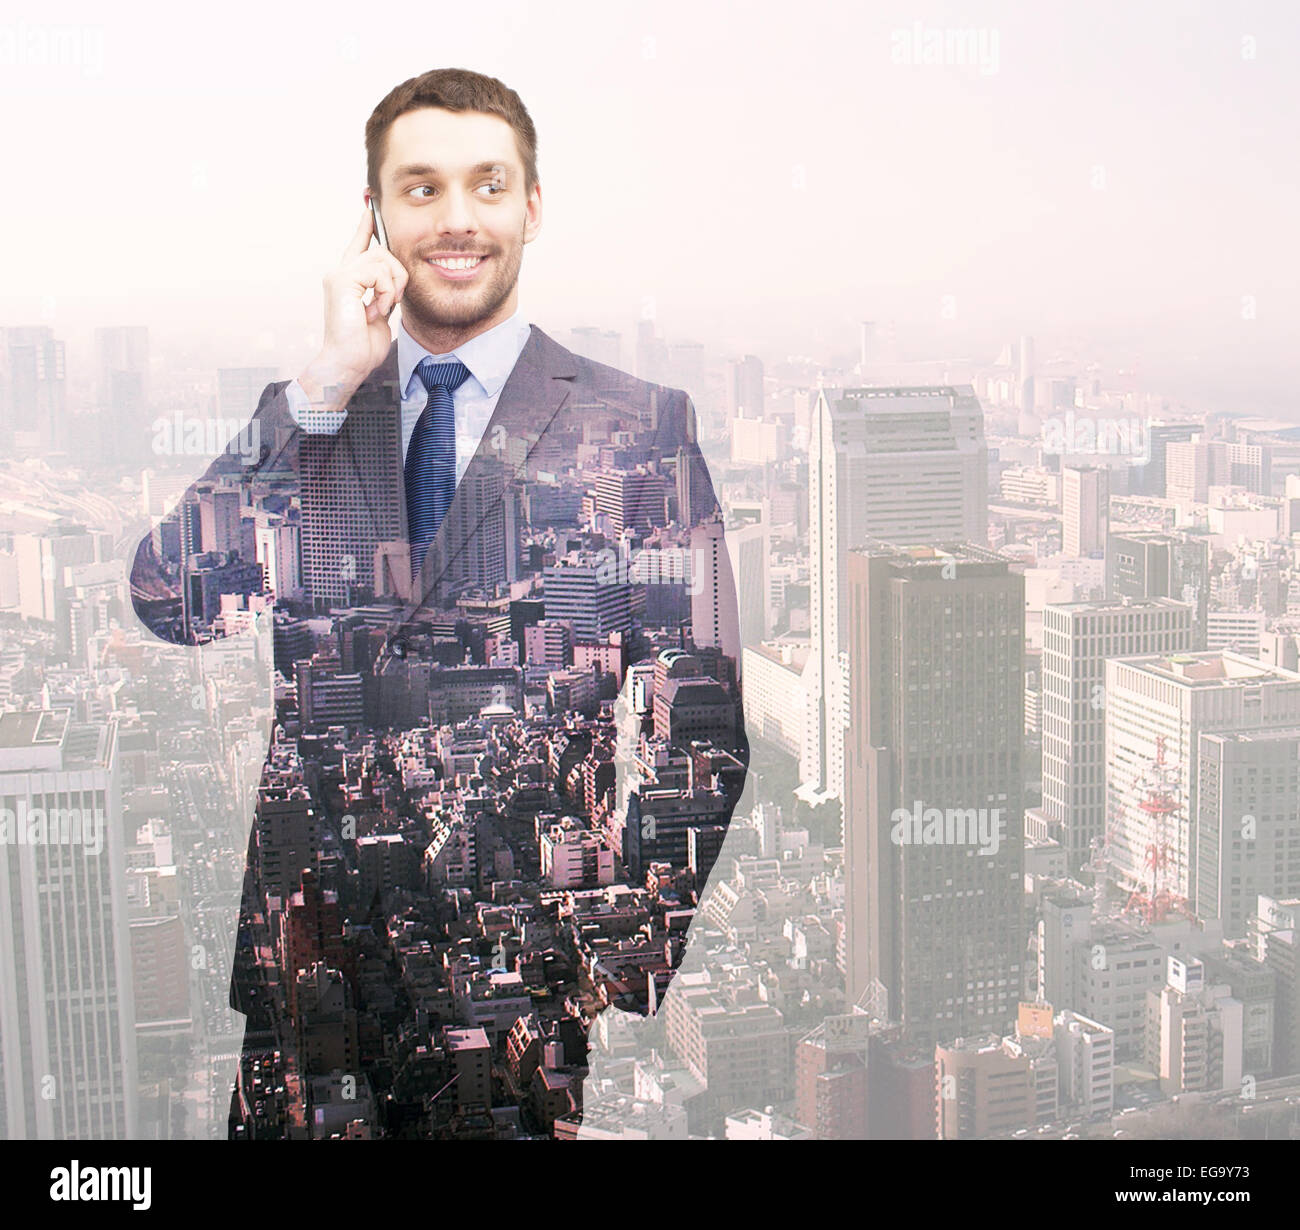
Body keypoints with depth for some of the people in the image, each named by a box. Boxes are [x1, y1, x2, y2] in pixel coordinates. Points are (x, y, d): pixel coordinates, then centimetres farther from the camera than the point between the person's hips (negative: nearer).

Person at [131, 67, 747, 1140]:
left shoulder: (640, 426, -1)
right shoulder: (302, 412, 8)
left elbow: (695, 725, -3)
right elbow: (169, 602, -8)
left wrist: (640, 978, -10)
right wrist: (332, 379, -12)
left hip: (541, 964, -2)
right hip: (322, 960, 2)